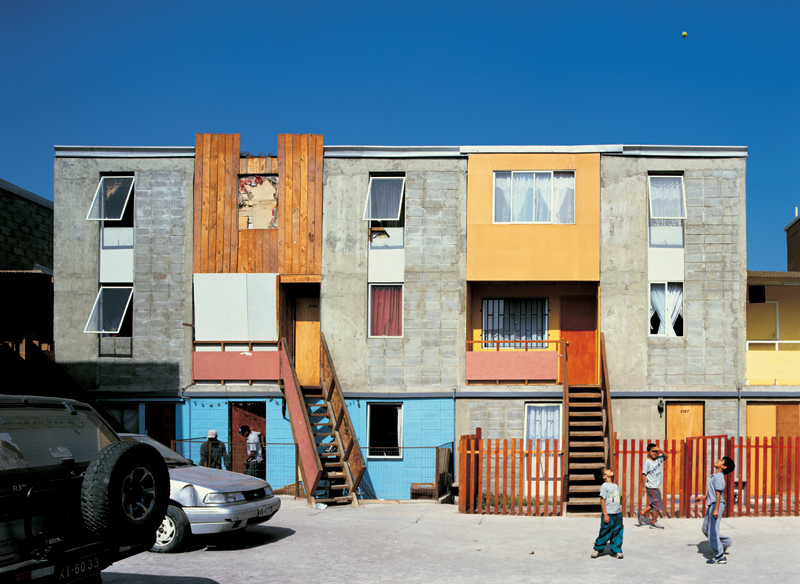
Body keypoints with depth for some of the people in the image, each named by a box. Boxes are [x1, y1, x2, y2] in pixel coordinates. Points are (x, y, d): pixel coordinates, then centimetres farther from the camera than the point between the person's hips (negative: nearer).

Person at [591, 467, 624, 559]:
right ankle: (597, 549, 13)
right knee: (605, 533, -2)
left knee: (617, 533, 6)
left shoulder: (615, 486, 13)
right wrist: (605, 515, -15)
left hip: (617, 514, 7)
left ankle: (616, 551, 15)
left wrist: (619, 508, 11)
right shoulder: (604, 486, -9)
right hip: (608, 514, -7)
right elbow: (602, 500, -12)